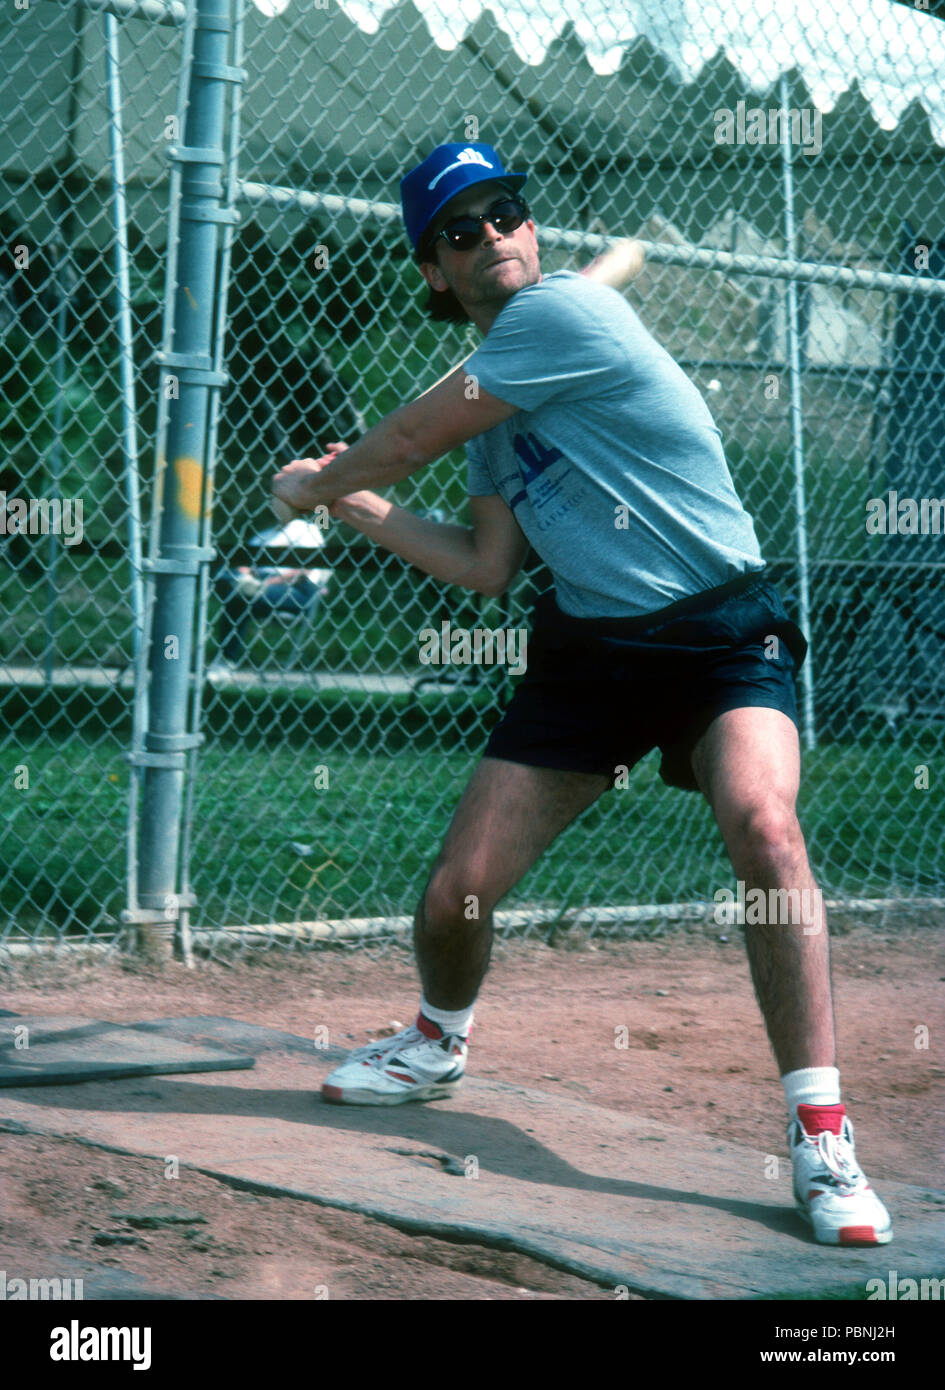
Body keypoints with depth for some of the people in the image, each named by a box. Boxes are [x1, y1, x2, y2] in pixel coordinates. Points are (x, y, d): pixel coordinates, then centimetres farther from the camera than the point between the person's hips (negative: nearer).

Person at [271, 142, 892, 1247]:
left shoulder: (564, 310, -14)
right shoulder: (492, 390, 13)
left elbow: (409, 438, -9)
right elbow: (488, 568, 15)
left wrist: (314, 481, 10)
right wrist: (357, 508, 12)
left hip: (723, 629, -7)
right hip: (588, 647, 7)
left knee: (760, 821, -34)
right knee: (457, 889, 2)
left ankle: (821, 1133, -28)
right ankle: (439, 1044, 35)